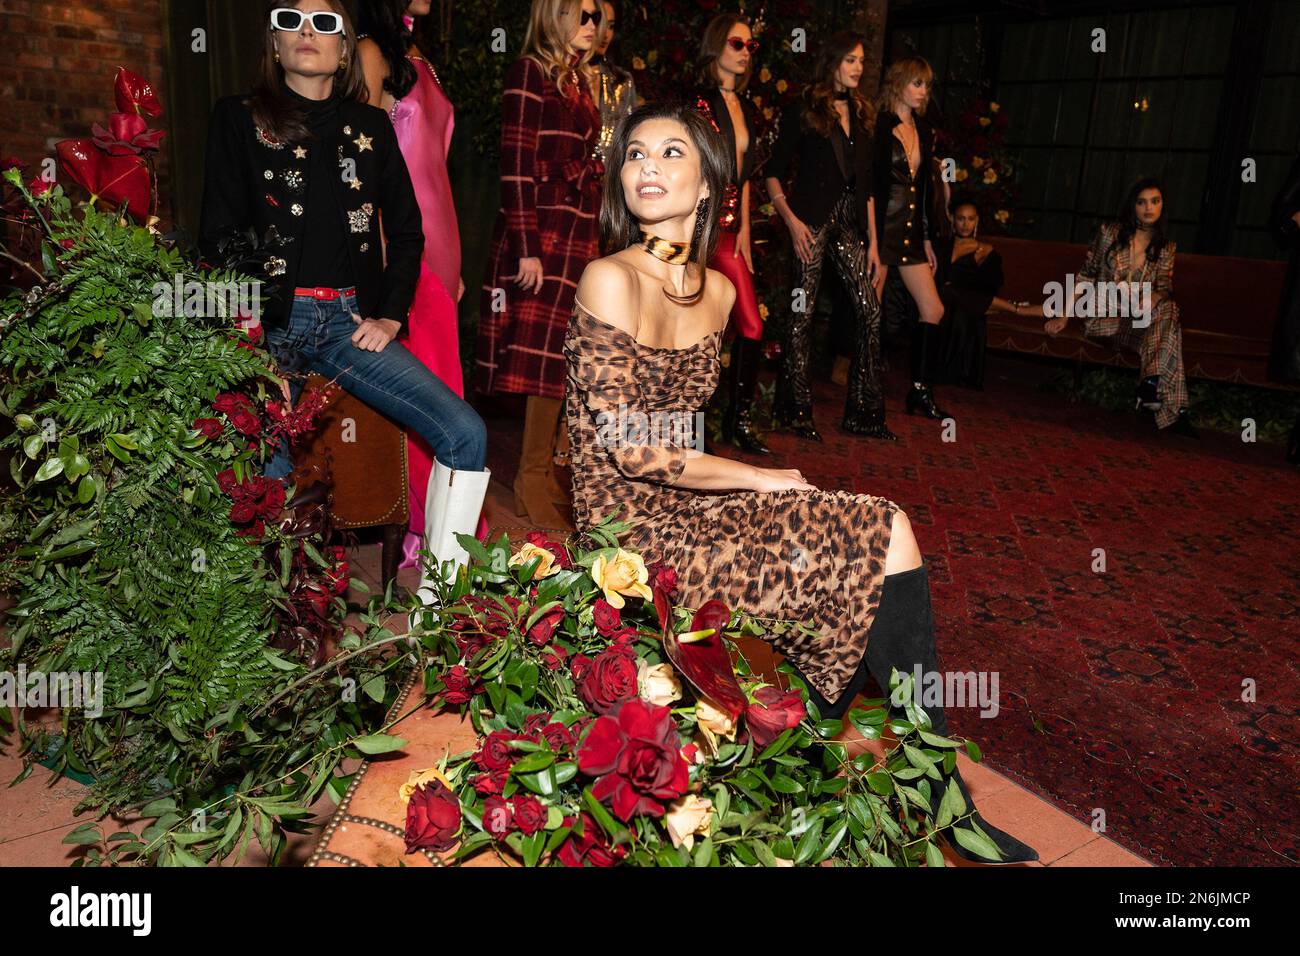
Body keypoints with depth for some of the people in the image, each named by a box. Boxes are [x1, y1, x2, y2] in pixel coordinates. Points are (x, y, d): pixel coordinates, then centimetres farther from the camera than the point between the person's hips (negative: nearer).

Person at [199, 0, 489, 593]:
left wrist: (390, 317, 3)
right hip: (273, 321, -2)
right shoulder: (240, 119, 9)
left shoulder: (370, 126, 16)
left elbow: (406, 230, 16)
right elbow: (219, 240, 2)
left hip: (349, 322, 2)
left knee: (465, 432, -14)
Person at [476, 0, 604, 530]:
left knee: (568, 357, 7)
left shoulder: (580, 79, 19)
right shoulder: (529, 71, -4)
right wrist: (525, 248, -18)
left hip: (581, 233, 8)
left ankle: (553, 463, 16)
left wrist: (596, 233, 14)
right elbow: (516, 164, -12)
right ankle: (533, 478, 2)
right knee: (547, 354, -7)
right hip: (544, 233, -7)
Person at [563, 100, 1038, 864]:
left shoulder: (717, 290, 8)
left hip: (686, 505, 7)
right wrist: (760, 479, -11)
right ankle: (941, 803, 9)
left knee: (885, 532, -6)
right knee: (883, 541, -11)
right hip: (633, 528, -7)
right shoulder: (610, 280, -14)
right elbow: (629, 449, -19)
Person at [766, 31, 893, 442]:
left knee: (870, 308, -1)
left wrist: (872, 242, 12)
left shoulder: (859, 115, 19)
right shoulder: (803, 111, 2)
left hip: (849, 222, 6)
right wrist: (791, 220, -17)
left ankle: (863, 412, 6)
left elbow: (866, 186, 18)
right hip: (812, 219, -6)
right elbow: (774, 174, -3)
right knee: (802, 312, -5)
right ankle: (796, 411, 5)